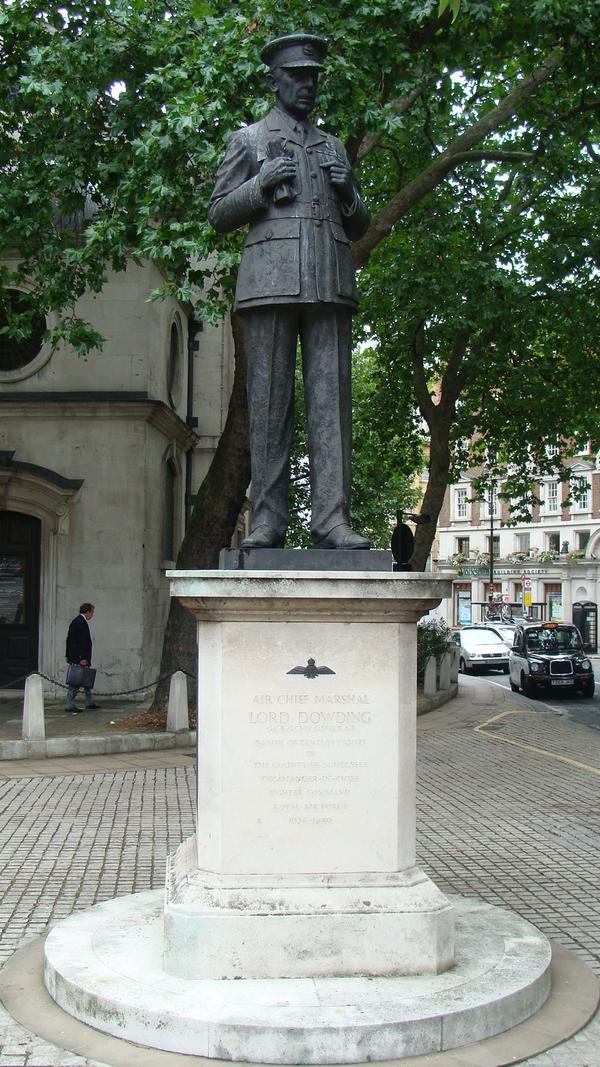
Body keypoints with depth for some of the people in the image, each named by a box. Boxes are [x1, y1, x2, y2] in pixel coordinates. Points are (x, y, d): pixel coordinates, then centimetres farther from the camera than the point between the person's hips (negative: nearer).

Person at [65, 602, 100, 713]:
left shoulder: (75, 621, 15)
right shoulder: (82, 623, -16)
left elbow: (69, 639, 19)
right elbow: (82, 641, -22)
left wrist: (68, 656, 22)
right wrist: (83, 658, -23)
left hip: (73, 657, 11)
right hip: (79, 658, -11)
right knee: (76, 683, -6)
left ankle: (89, 703, 23)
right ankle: (69, 706, -3)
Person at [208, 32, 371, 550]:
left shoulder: (334, 146, 26)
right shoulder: (248, 140, 16)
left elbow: (359, 228, 25)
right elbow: (219, 214, 10)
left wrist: (348, 191, 4)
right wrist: (262, 185, -6)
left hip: (330, 284, 3)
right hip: (271, 280, -3)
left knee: (331, 396, -6)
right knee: (269, 400, -6)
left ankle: (332, 519, -8)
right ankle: (268, 520, -5)